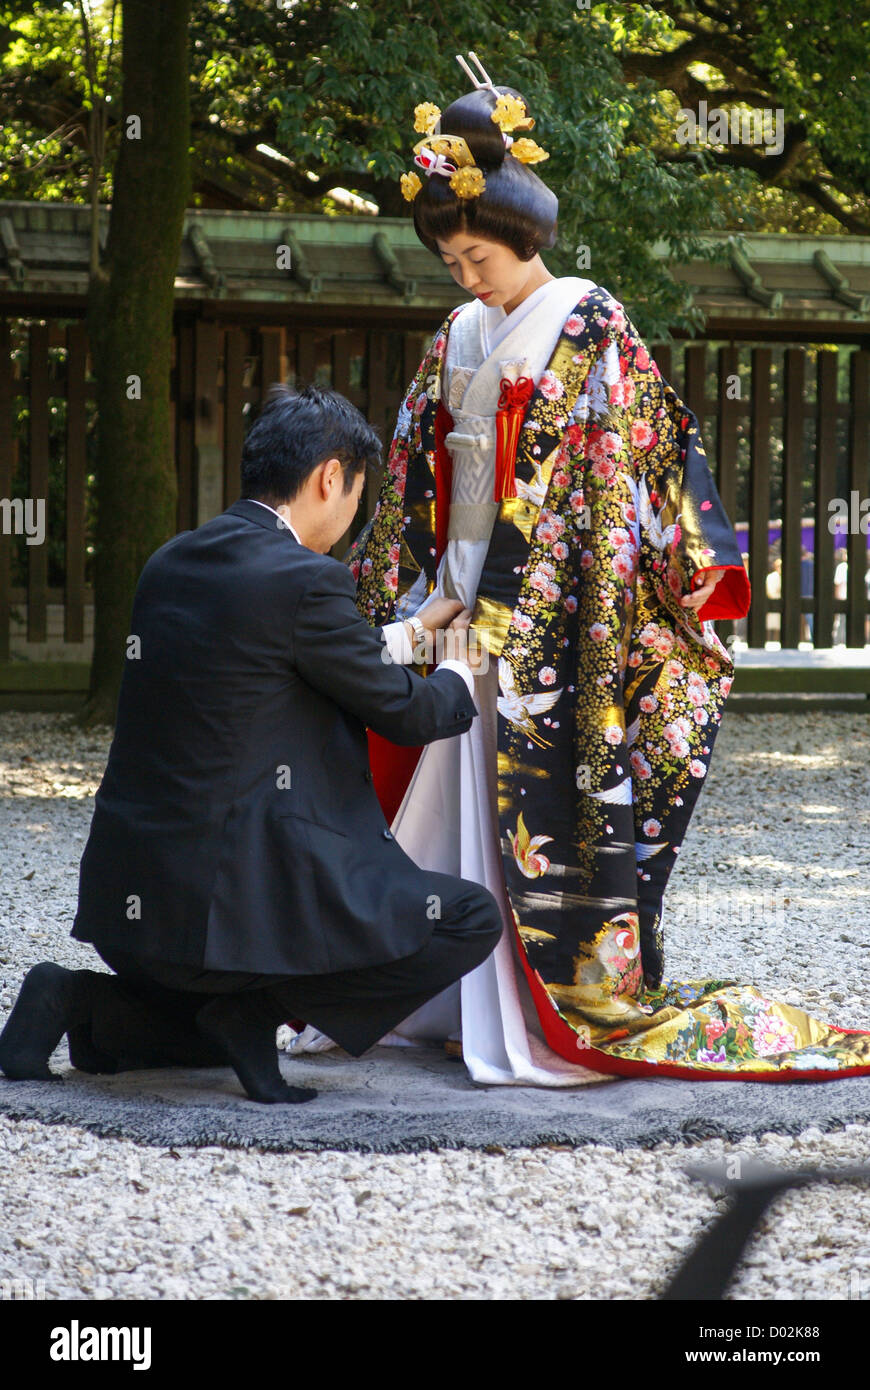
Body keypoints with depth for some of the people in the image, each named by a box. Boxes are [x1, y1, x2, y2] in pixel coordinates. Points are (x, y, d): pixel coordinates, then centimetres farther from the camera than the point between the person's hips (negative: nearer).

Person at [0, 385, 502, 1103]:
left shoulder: (172, 562, 11)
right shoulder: (304, 580, -14)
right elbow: (403, 712, -1)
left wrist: (409, 633, 38)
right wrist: (457, 676, 21)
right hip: (238, 896, -9)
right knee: (472, 921, 0)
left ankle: (80, 1004, 9)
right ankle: (256, 1009, -2)